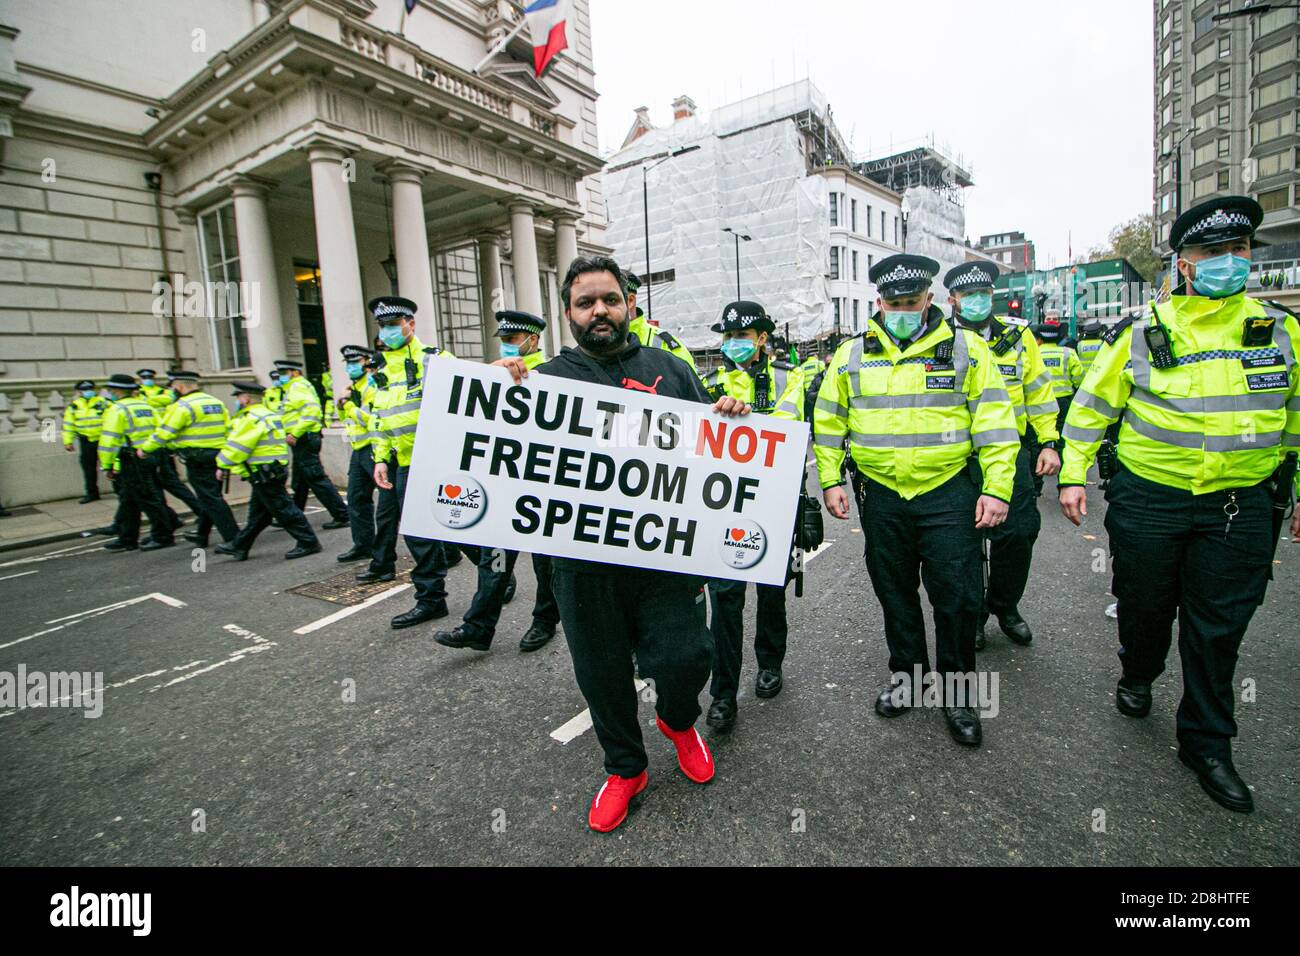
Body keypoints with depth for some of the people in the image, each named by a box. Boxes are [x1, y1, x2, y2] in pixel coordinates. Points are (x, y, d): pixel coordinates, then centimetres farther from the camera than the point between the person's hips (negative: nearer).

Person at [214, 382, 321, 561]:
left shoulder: (252, 419, -16)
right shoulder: (268, 414, 16)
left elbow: (237, 446, -15)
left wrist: (223, 466, -3)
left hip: (264, 474, -10)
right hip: (273, 470, 10)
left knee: (283, 509, -6)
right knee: (257, 513, 17)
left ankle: (308, 543, -3)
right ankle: (239, 546, 29)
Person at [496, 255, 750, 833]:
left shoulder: (669, 370, 10)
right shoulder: (548, 378, 7)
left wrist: (726, 416, -6)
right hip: (584, 562, 1)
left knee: (684, 658, -5)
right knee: (602, 675, 12)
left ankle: (677, 721, 34)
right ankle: (625, 768, 41)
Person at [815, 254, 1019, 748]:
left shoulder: (966, 347, 0)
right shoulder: (851, 355, 4)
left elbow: (995, 423, -2)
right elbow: (828, 423, 9)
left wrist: (996, 488, -8)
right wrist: (830, 480, 3)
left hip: (949, 494, -1)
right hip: (882, 496, 2)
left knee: (958, 596, 1)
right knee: (895, 593, 13)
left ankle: (955, 690, 22)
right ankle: (906, 674, 33)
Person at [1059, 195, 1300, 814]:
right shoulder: (1140, 334, -3)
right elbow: (1092, 406, 1)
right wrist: (1073, 475, -3)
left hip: (1241, 504, 2)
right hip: (1148, 500, -2)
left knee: (1219, 627, 8)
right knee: (1144, 603, 13)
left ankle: (1206, 745, 24)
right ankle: (1137, 677, 44)